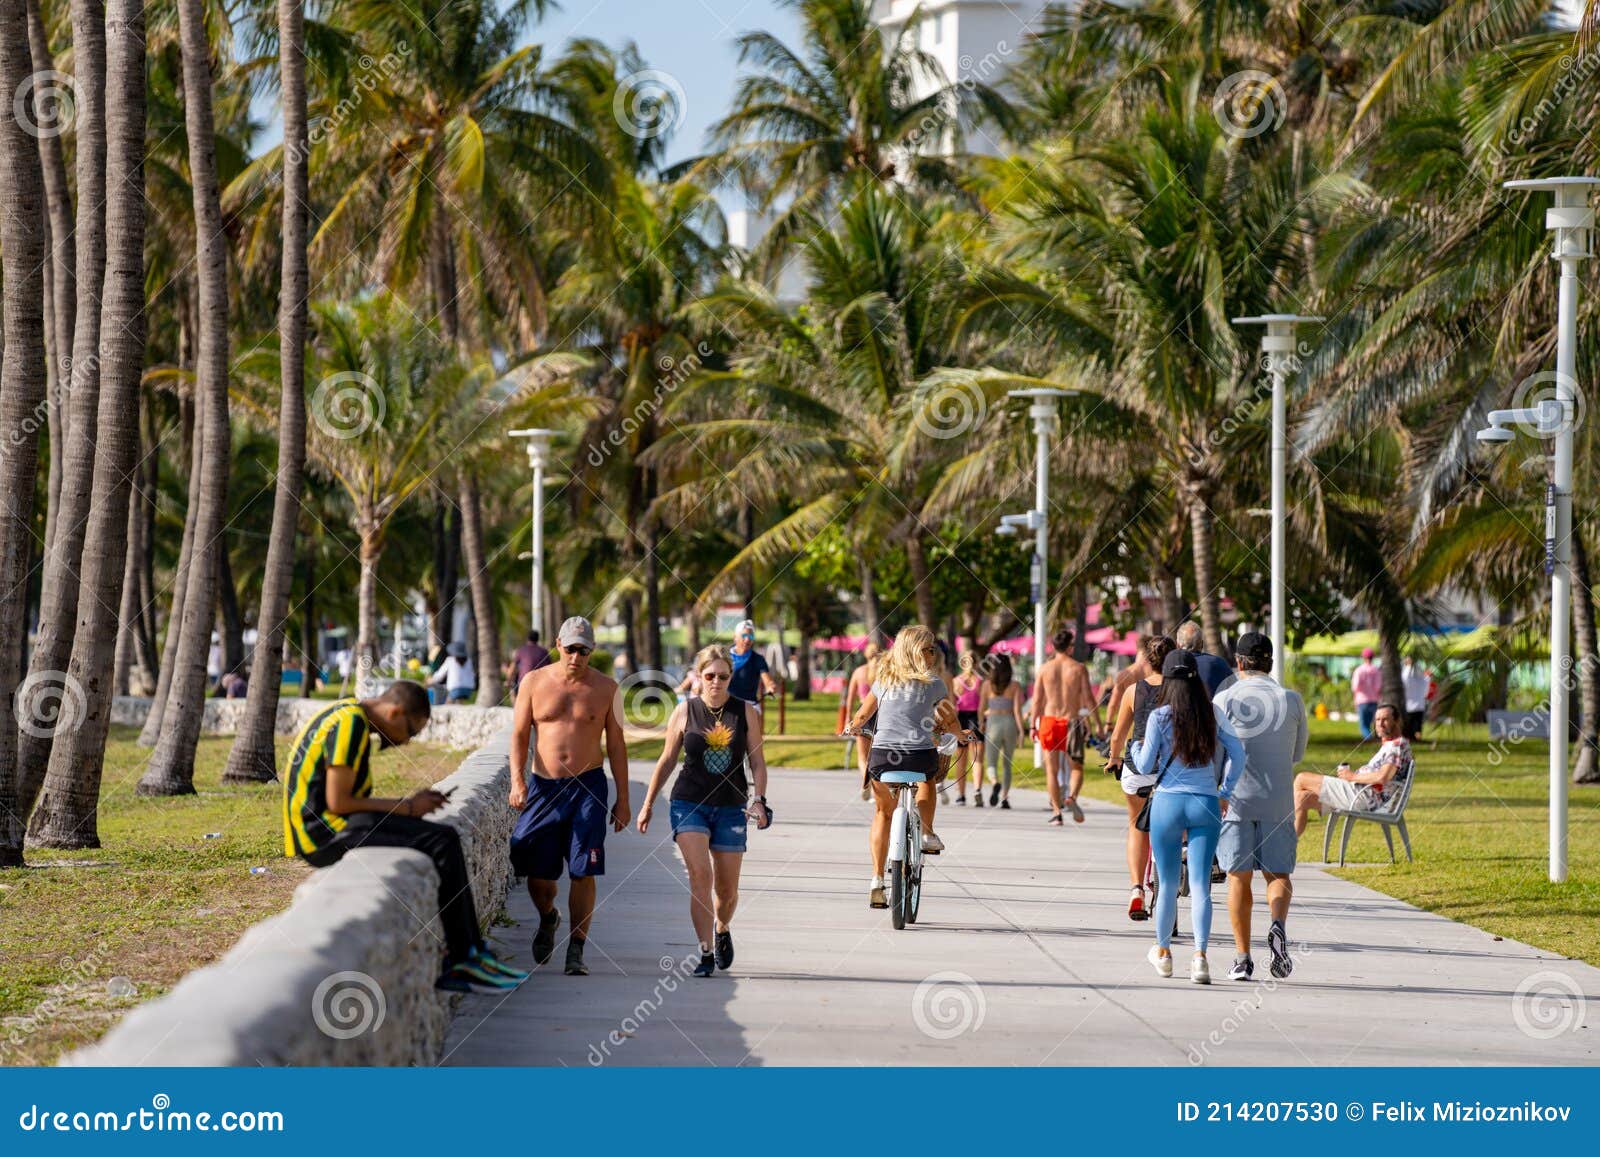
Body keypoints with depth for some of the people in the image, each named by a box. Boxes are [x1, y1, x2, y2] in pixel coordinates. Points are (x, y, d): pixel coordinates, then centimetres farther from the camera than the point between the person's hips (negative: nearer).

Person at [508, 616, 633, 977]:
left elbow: (616, 744, 8)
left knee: (583, 872, -8)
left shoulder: (605, 689, 4)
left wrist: (623, 798, 5)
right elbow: (519, 734, 4)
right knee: (537, 871, 3)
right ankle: (548, 918, 35)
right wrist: (517, 780, -10)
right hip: (543, 785, 1)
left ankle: (576, 952, -2)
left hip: (587, 786, -1)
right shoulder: (534, 683, 4)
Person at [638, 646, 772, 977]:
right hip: (689, 803, -1)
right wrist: (648, 804, 12)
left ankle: (722, 930, 39)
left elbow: (757, 762, 4)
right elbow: (667, 761, 10)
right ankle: (706, 952, -15)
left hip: (730, 807, 1)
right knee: (700, 875, -18)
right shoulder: (685, 711, 1)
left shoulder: (745, 712, 3)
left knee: (727, 888, 6)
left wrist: (759, 799, -11)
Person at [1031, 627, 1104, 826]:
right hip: (1072, 721, -1)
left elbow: (1037, 699, 1)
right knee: (1076, 767, 9)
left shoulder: (1045, 669, 2)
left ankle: (1056, 812, 4)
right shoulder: (1079, 668, -3)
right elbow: (1088, 699, -5)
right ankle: (1072, 797, -20)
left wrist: (1033, 725, 7)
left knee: (1052, 769, 8)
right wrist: (1097, 724, 1)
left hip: (1049, 720, 1)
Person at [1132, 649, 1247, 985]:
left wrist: (1136, 749, 17)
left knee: (1168, 882, 12)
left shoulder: (1160, 717, -5)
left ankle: (1163, 952, 27)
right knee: (1200, 883, 0)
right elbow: (1237, 755, 1)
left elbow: (1145, 766, -3)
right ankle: (1200, 955, -15)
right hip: (1206, 805, 1)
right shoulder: (1213, 715, 3)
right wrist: (1225, 793, 12)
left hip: (1168, 802, -1)